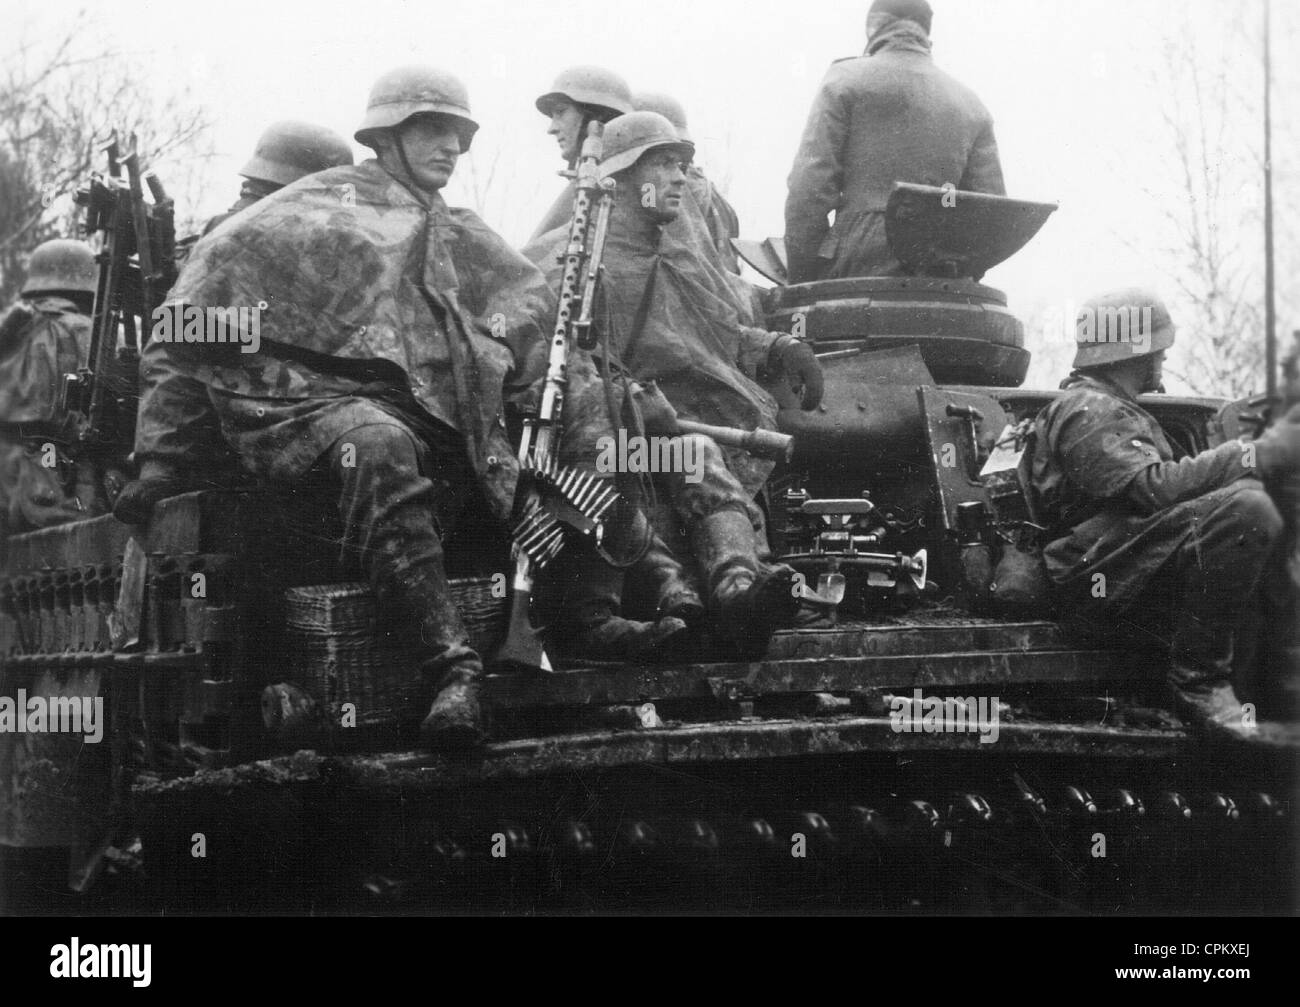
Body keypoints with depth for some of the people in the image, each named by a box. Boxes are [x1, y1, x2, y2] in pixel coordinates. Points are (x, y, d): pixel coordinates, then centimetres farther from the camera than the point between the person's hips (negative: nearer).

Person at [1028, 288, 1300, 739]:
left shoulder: (1111, 408, 29)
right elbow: (1153, 487, -22)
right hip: (1098, 583, -11)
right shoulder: (1087, 411, -8)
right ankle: (1199, 685, -26)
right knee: (1246, 508, -29)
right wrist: (1260, 454, -20)